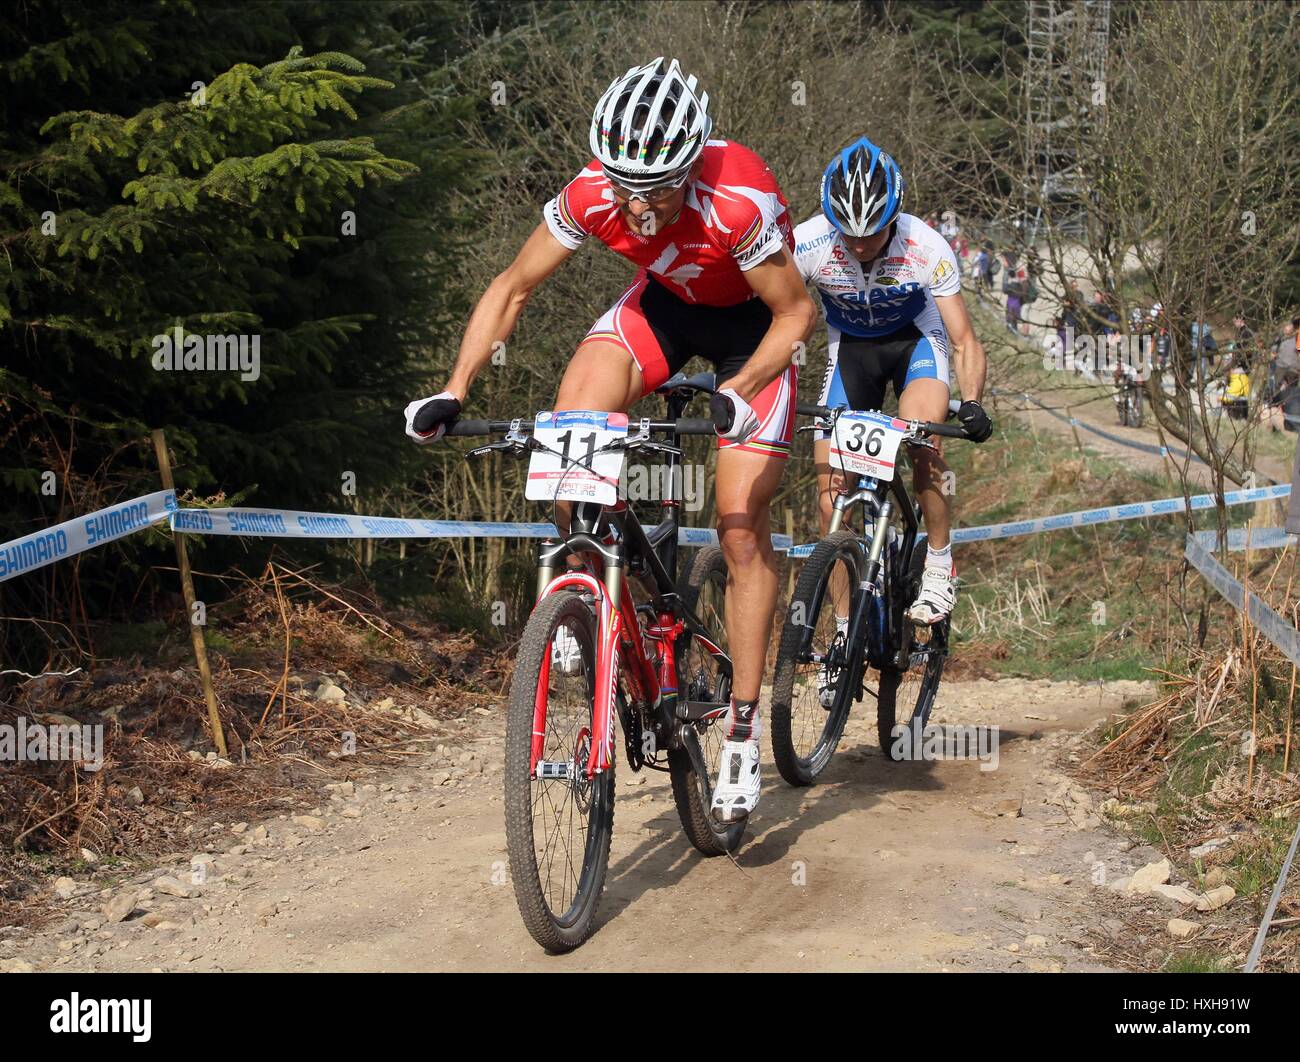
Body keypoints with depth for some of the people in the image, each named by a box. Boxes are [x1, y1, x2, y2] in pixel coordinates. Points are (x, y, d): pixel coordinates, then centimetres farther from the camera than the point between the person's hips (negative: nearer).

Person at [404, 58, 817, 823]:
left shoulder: (738, 204, -38)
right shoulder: (592, 195, -26)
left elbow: (797, 313, -26)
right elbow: (512, 290, -14)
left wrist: (738, 392, -42)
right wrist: (453, 392, -23)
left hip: (752, 319, -4)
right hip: (665, 301, 4)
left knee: (741, 529, -9)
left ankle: (743, 730, 1)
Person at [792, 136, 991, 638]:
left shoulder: (926, 248, -29)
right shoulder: (808, 242, -28)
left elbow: (964, 342, -22)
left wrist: (971, 403, -40)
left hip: (916, 338, -2)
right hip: (849, 346, 2)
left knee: (923, 435, -32)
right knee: (831, 488, -9)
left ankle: (939, 566, -10)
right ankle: (846, 628, 4)